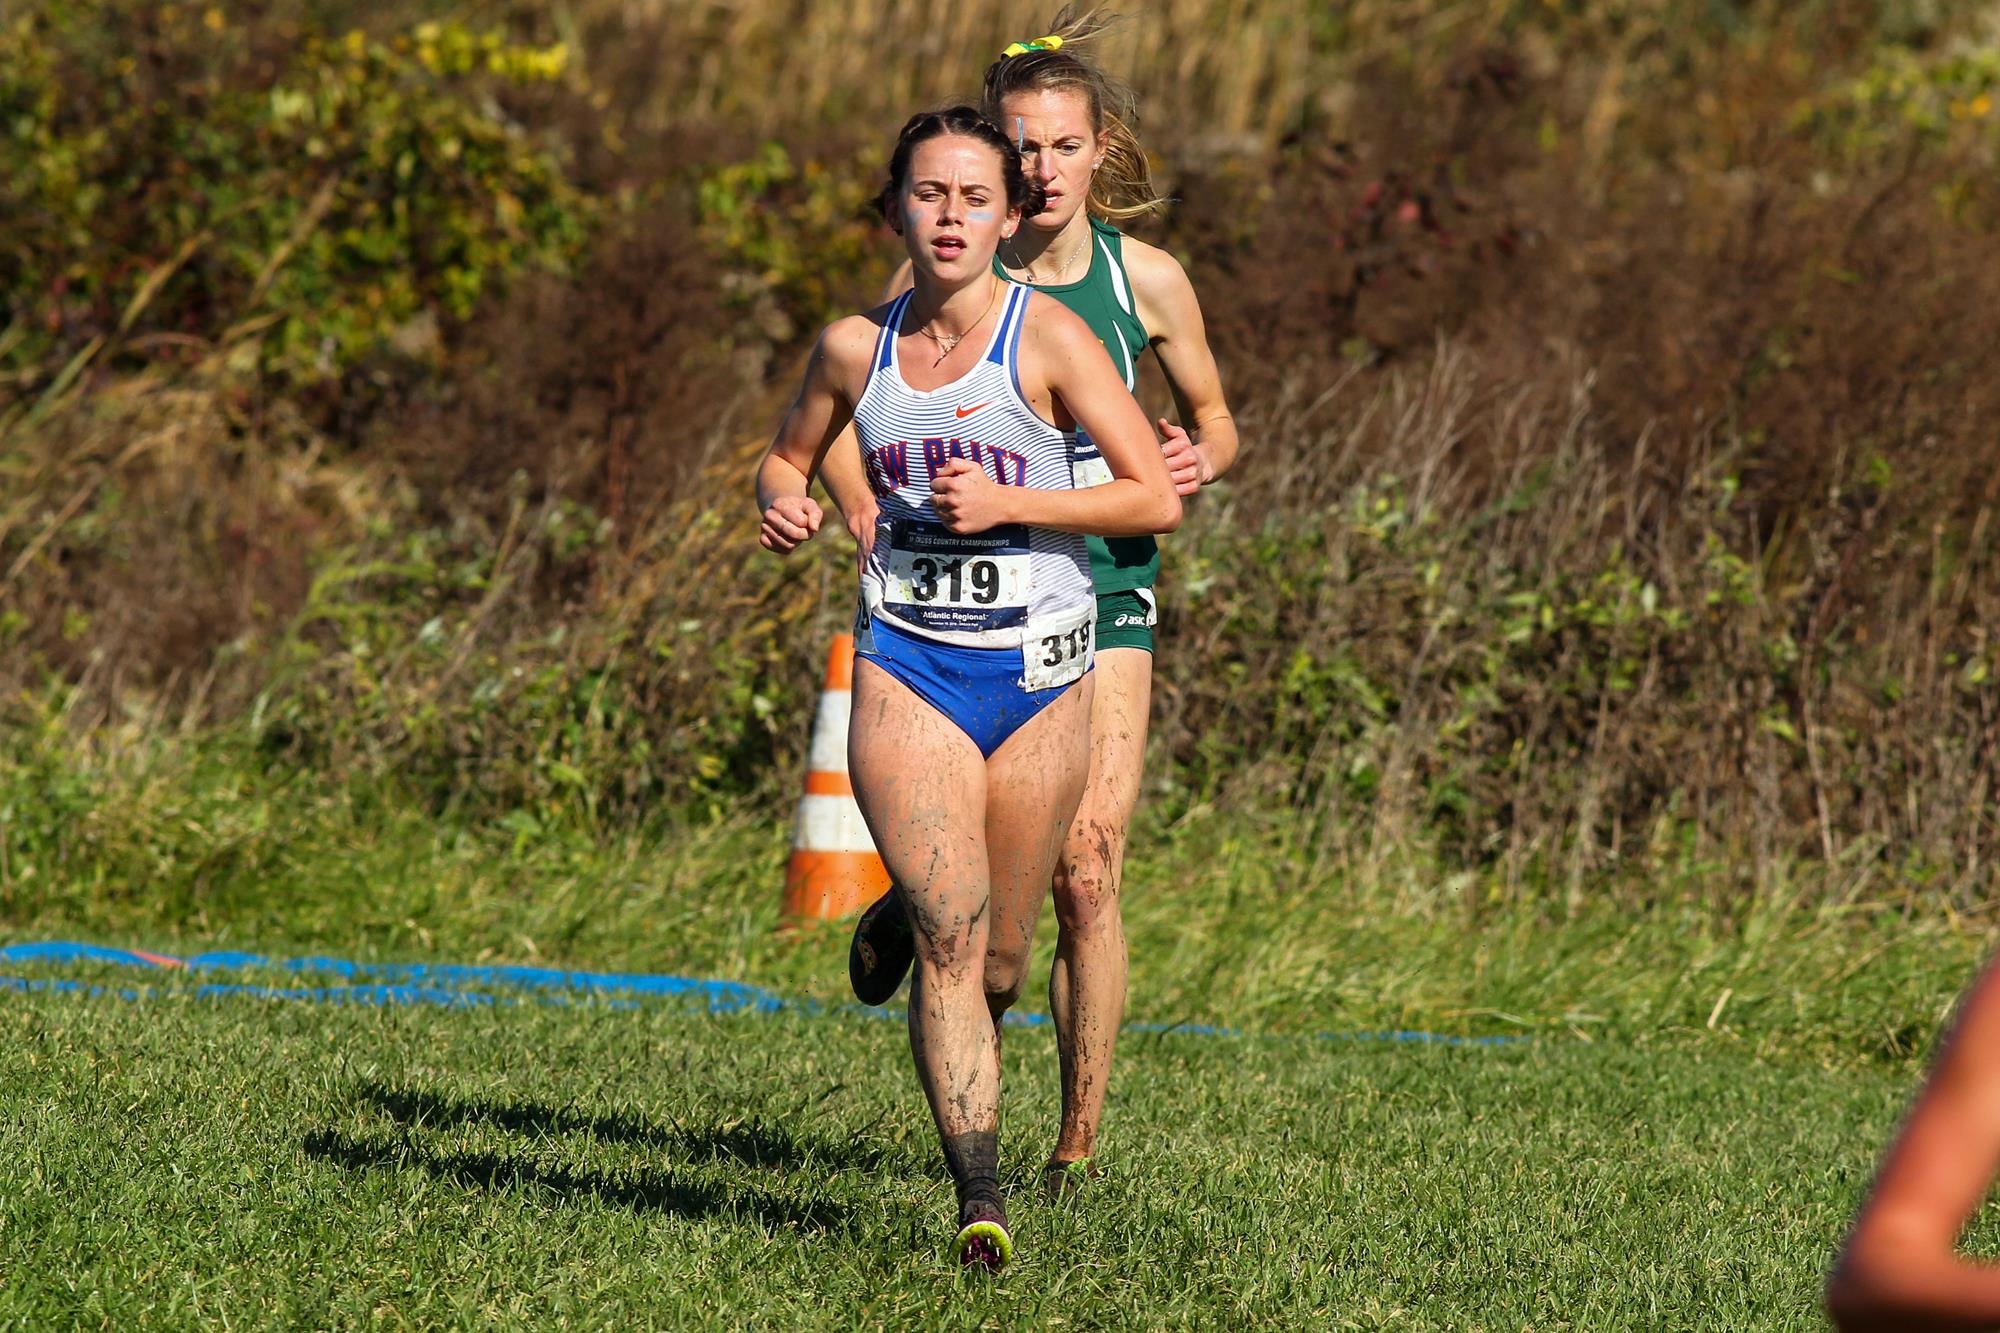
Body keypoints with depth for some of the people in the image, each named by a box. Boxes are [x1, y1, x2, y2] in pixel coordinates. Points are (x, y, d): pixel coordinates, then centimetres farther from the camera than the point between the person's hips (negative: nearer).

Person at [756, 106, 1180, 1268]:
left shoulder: (1048, 336, -6)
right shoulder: (857, 348, 4)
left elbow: (1157, 499, -8)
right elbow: (789, 454, 24)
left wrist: (1007, 501, -17)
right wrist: (784, 502, 1)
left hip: (1039, 671, -1)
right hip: (908, 667, 1)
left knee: (995, 954, 10)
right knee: (950, 937, -14)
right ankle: (982, 1196, -16)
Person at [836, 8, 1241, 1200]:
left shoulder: (1146, 280, -1)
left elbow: (1214, 418, 14)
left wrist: (1200, 460, -10)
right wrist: (873, 522, -14)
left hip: (1102, 589, 1)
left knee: (1088, 866, -9)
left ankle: (1080, 1143, 3)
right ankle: (910, 906, 34)